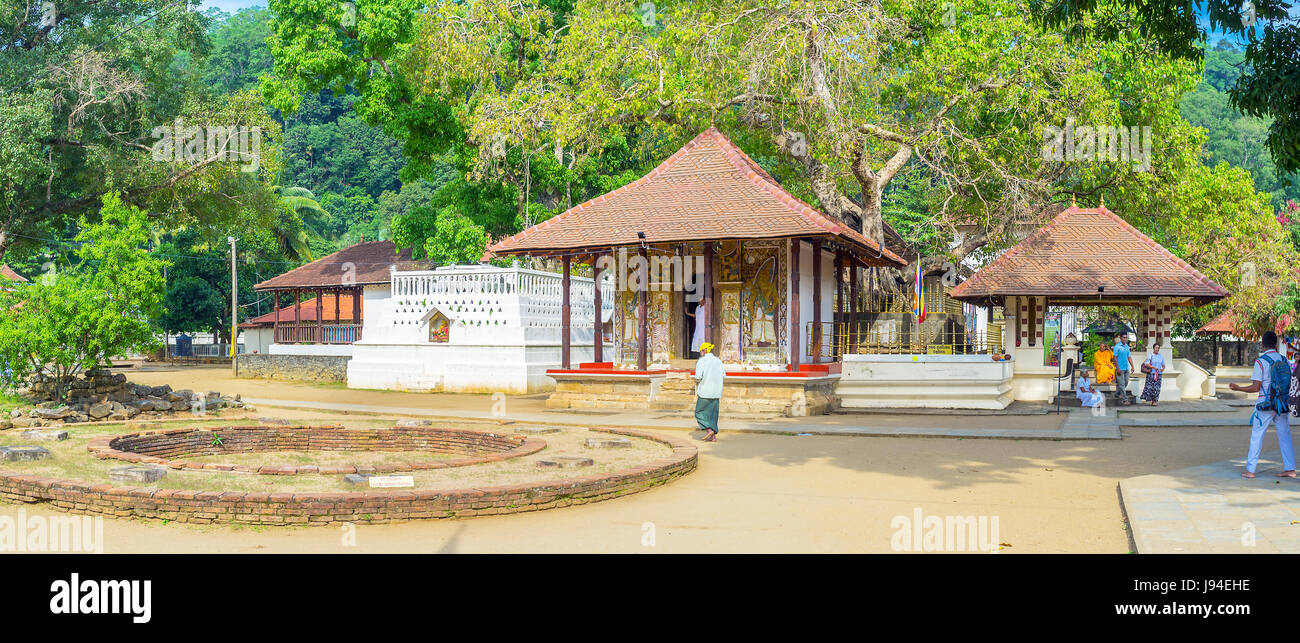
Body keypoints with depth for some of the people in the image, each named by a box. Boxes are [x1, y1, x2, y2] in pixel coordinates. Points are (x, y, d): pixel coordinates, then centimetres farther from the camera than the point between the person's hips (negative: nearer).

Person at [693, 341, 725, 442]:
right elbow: (723, 376, 8)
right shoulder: (719, 361, 8)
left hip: (704, 392, -5)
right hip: (716, 392, 5)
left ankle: (709, 429, -11)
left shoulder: (701, 361, -7)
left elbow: (698, 378, -13)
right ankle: (713, 436, 7)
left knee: (700, 412, 7)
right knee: (713, 413, 11)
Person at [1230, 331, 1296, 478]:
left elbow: (1255, 387, -12)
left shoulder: (1261, 361, -10)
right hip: (1282, 404, 4)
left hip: (1265, 404, -4)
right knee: (1284, 435, 10)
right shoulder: (1284, 360, 5)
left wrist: (1238, 388, 0)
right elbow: (1290, 384, 10)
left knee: (1256, 436, 1)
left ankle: (1250, 470, 2)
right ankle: (1290, 469, 9)